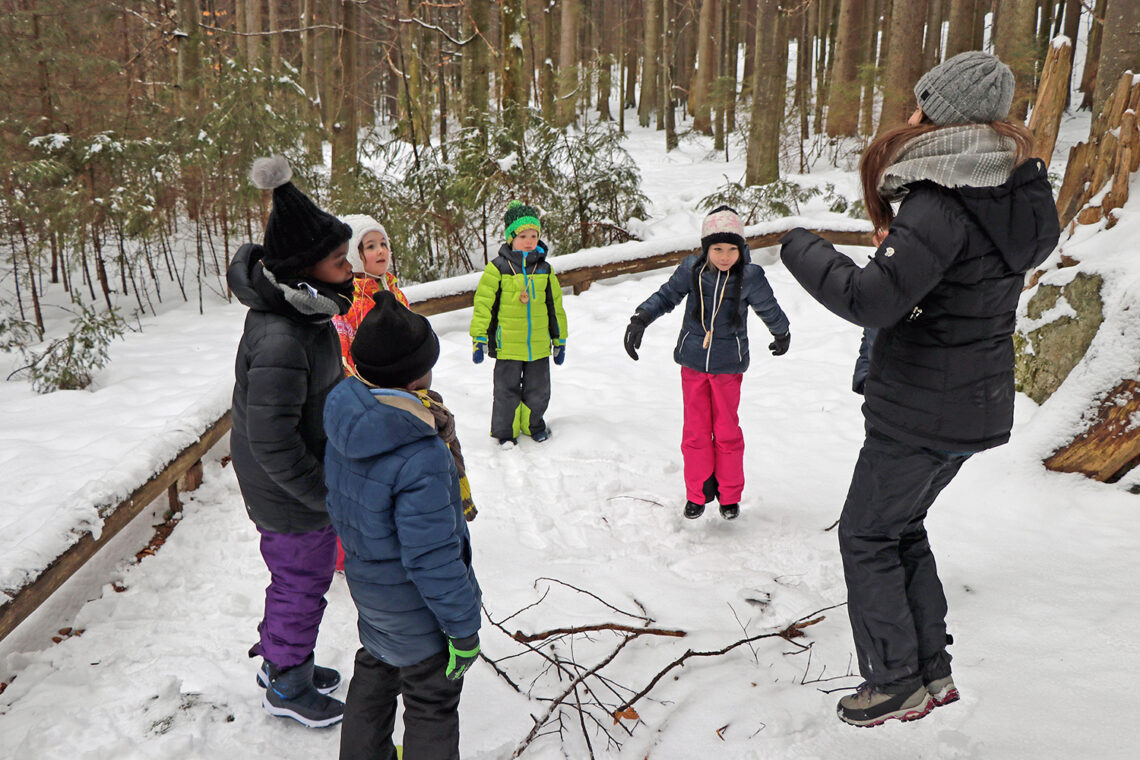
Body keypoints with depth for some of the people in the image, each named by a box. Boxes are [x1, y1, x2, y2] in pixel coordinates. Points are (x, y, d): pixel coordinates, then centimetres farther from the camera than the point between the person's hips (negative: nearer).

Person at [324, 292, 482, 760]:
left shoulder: (344, 425, -11)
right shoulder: (422, 458, -36)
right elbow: (432, 558, -30)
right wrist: (463, 626, -18)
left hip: (366, 582, 8)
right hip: (416, 605, -8)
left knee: (375, 670, 31)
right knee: (432, 702, 15)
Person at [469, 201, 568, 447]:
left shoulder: (544, 269, 7)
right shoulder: (497, 268, -6)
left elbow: (555, 306, 14)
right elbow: (483, 303, -5)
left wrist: (560, 339, 16)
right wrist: (479, 338, -8)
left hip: (539, 345, 4)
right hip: (507, 345, -3)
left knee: (538, 391, 13)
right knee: (507, 390, 6)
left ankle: (533, 424, 36)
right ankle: (505, 431, 23)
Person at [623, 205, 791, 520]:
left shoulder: (750, 276, -11)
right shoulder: (691, 270, -7)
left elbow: (770, 309, 6)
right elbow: (666, 295, 6)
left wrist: (782, 335, 21)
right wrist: (640, 318, -6)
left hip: (728, 364, -1)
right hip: (693, 361, 2)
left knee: (726, 430, 6)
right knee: (695, 430, 7)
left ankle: (730, 495, 24)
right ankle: (698, 493, 23)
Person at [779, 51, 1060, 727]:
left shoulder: (942, 203, -23)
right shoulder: (1022, 190, 6)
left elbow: (871, 300, -31)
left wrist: (802, 248, -15)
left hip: (920, 411, -9)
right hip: (978, 403, 9)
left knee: (867, 534, 7)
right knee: (902, 525, 22)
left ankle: (896, 683, 18)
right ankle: (933, 669, 29)